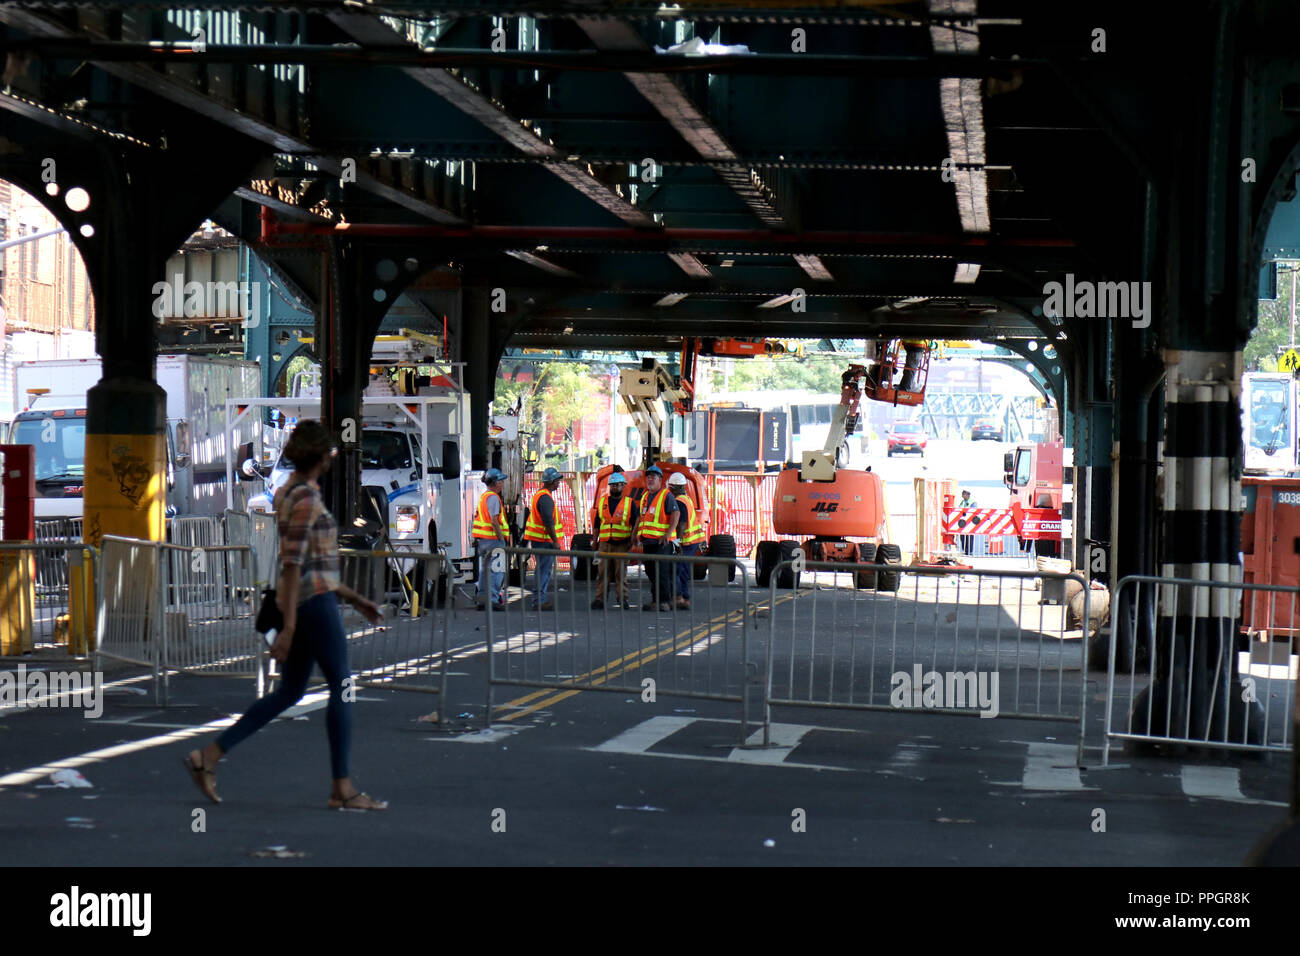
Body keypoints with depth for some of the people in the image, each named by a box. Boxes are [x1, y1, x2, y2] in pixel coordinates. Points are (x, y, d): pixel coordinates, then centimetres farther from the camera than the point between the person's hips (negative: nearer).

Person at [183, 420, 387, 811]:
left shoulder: (287, 493, 15)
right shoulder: (306, 499, -16)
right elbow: (293, 564, -20)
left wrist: (354, 598, 24)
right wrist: (289, 628, -22)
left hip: (299, 602, 10)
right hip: (314, 602, -10)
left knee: (289, 693, 12)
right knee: (342, 687, -2)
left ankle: (209, 755, 8)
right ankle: (343, 789, 2)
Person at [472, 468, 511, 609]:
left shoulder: (482, 497, 17)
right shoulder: (493, 497, -13)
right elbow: (494, 521, -20)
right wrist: (501, 538, -16)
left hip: (481, 539, 10)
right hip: (493, 539, -10)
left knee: (484, 570, 13)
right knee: (496, 570, -7)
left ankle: (481, 600, 16)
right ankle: (494, 600, -9)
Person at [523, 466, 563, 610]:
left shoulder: (539, 494, 16)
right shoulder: (545, 497, -17)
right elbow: (548, 522, -22)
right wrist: (555, 541, -19)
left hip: (537, 538, 10)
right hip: (544, 539, -10)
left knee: (543, 569, 16)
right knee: (544, 570, -8)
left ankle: (540, 600, 20)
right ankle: (539, 601, -8)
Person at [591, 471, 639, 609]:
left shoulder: (630, 503, 5)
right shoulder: (602, 501, 14)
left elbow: (635, 524, 4)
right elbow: (596, 523, 18)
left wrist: (632, 540, -5)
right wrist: (595, 541, 13)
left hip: (622, 543, -2)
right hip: (604, 543, 2)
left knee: (621, 572, -1)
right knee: (603, 572, 0)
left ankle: (622, 598, 4)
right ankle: (600, 599, 0)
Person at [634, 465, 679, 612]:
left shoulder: (666, 496, -4)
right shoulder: (645, 497, 19)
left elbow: (676, 514, -12)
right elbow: (640, 516, 28)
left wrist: (668, 533, -20)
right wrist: (635, 533, 18)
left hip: (661, 541, -8)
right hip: (647, 541, 8)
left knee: (662, 572, -10)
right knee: (651, 572, 9)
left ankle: (664, 601, -9)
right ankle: (655, 600, 15)